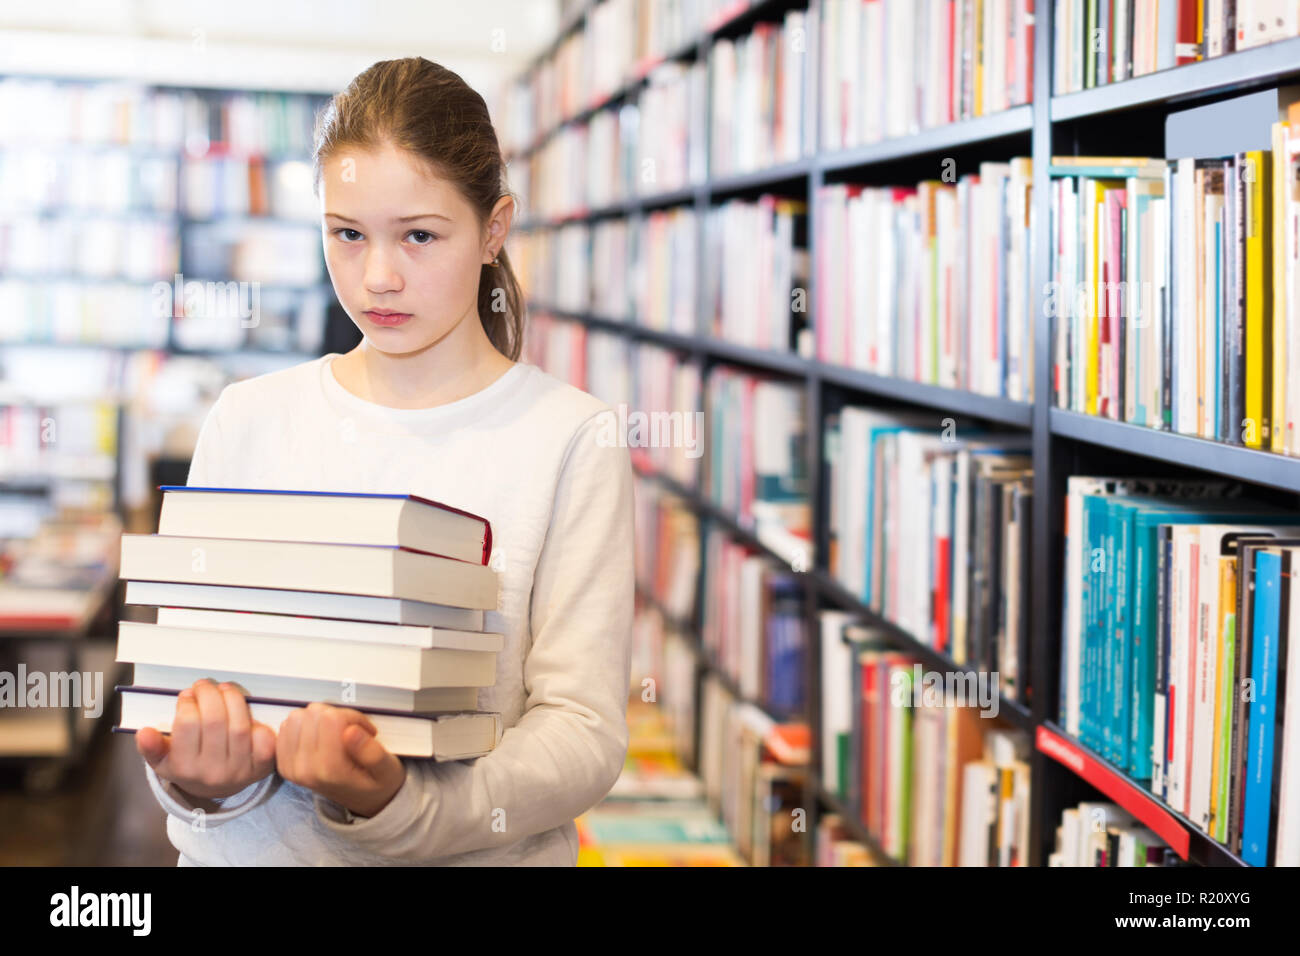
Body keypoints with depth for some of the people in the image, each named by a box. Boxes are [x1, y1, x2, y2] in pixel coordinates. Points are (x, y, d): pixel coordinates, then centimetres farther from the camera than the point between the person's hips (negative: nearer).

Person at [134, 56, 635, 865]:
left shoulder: (570, 439, -3)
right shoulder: (249, 421, 8)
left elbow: (585, 728, -8)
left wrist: (395, 804, -23)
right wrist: (196, 781, -14)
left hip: (480, 856, -2)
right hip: (249, 849, 3)